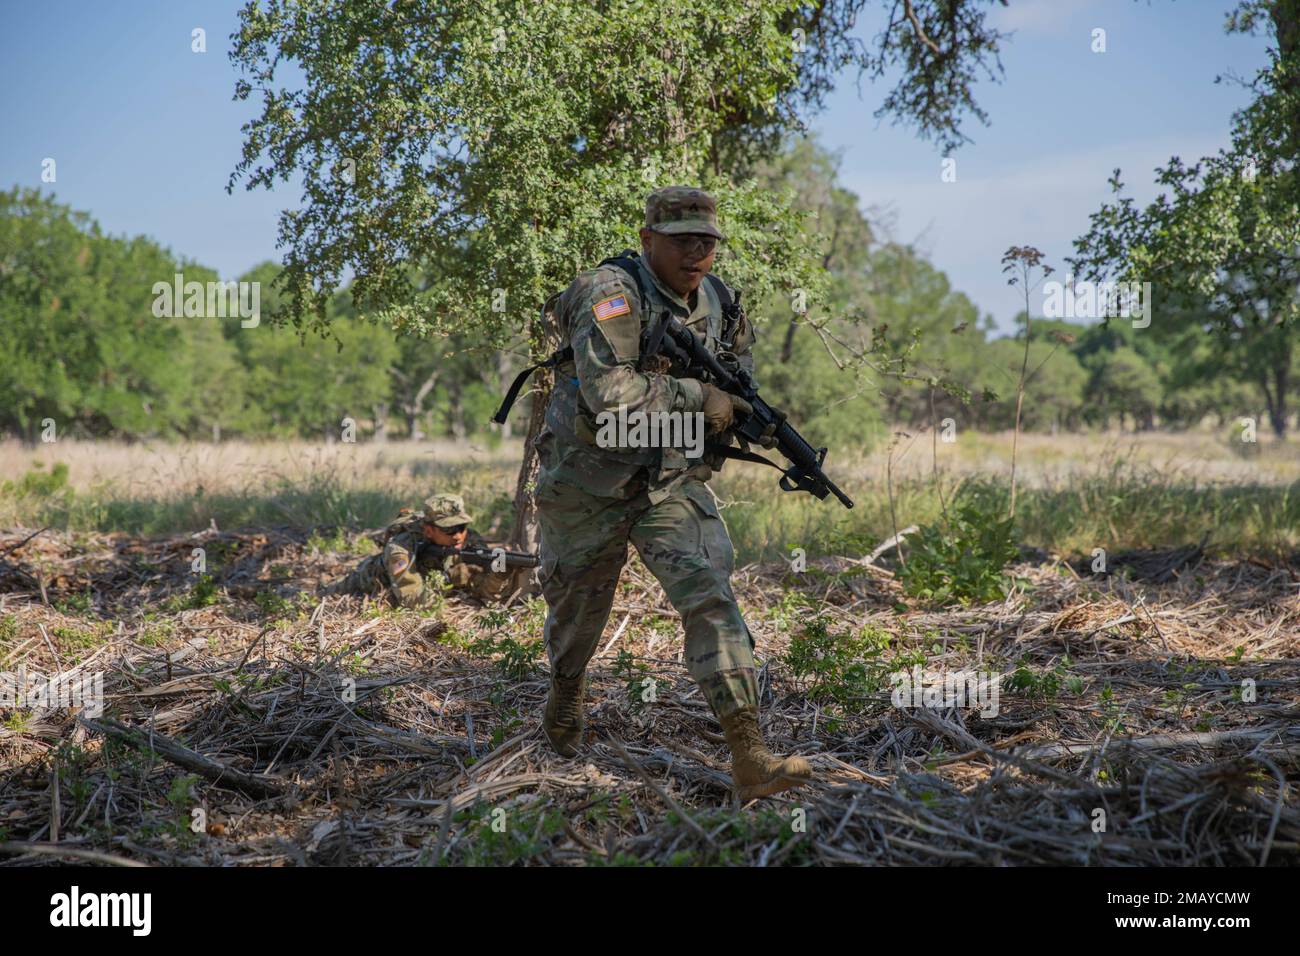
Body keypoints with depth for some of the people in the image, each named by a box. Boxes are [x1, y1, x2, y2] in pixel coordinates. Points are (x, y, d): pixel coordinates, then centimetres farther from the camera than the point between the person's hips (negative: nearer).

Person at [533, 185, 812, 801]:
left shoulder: (716, 300, 2)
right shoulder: (613, 296, -20)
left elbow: (739, 346, 26)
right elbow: (609, 392, -34)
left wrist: (740, 396, 5)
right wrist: (699, 398, -26)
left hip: (673, 481, 4)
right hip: (589, 485, -4)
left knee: (710, 594, -15)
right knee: (578, 604, 16)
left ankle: (748, 755, -23)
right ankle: (566, 690, 51)